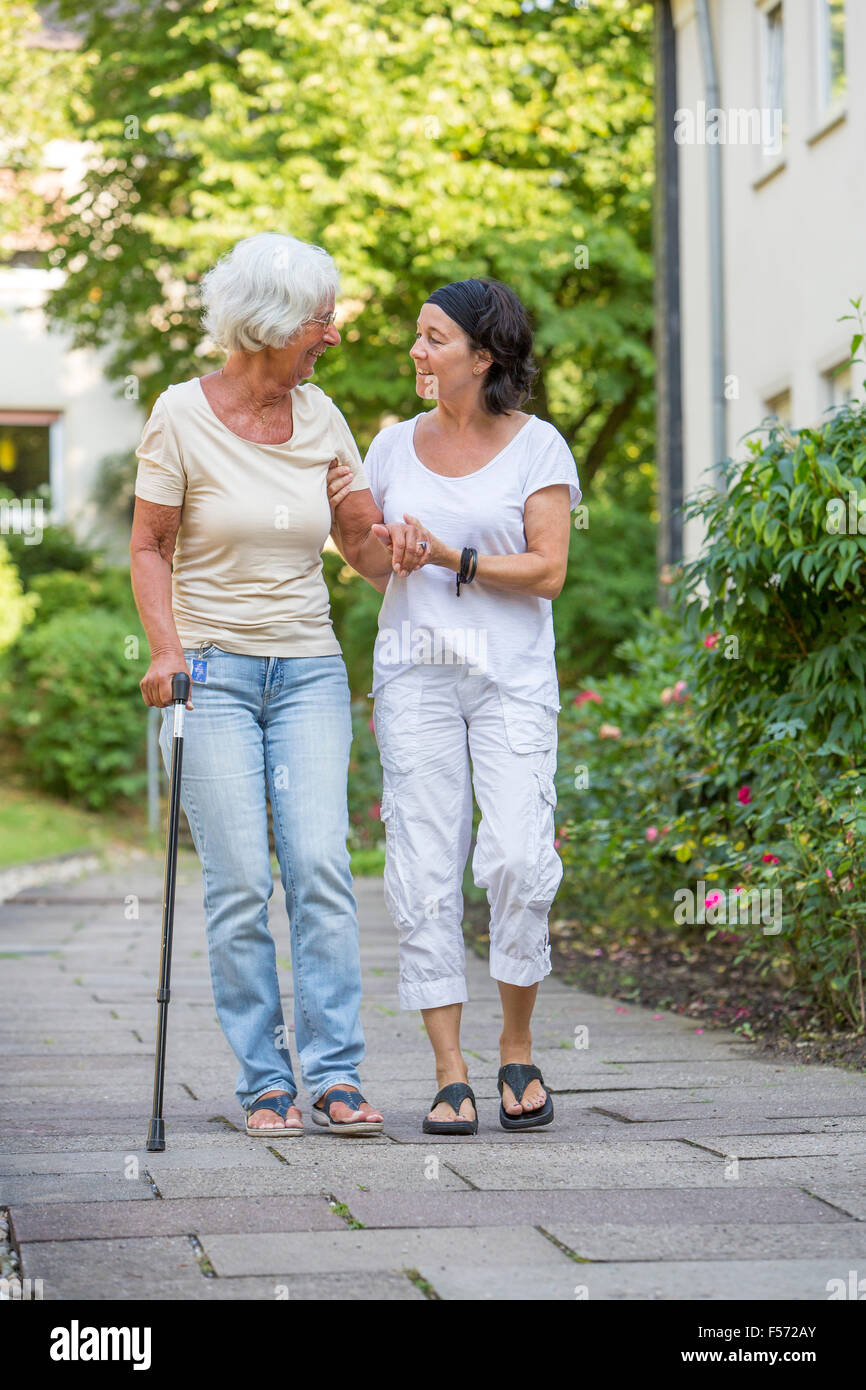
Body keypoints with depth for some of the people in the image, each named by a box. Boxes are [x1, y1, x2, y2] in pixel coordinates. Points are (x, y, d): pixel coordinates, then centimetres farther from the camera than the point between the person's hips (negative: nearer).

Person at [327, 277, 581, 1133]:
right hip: (416, 675, 3)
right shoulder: (395, 446, 10)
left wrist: (451, 559, -17)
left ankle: (518, 1049, 7)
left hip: (513, 678, -3)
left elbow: (548, 571, -6)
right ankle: (450, 1074, -1)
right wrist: (349, 524, -2)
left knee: (517, 862, -14)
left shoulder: (537, 447, 0)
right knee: (426, 872, -5)